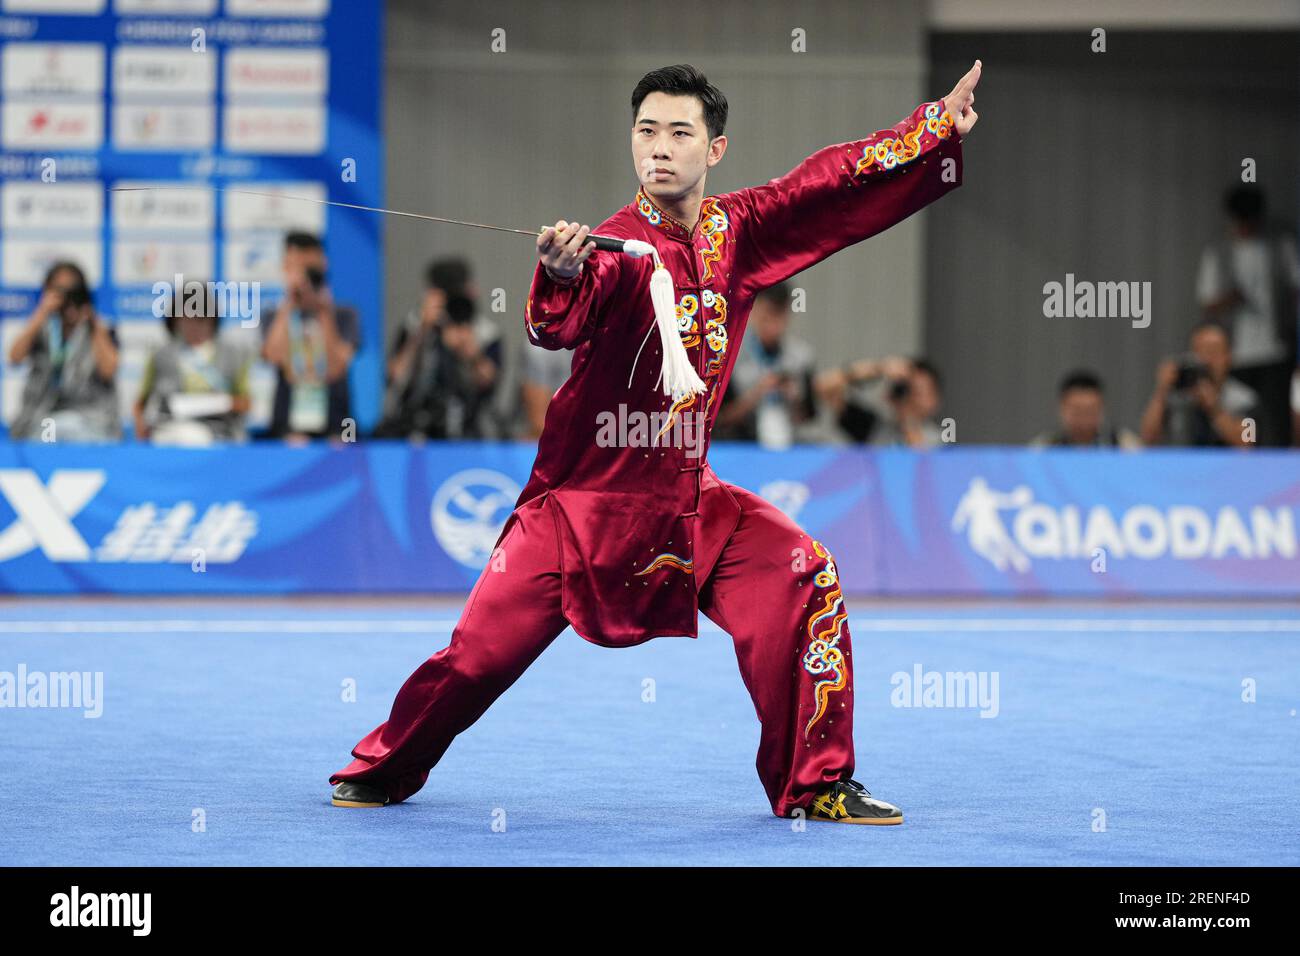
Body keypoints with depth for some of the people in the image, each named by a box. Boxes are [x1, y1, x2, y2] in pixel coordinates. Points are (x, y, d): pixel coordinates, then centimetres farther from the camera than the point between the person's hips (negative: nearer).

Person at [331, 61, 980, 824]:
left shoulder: (740, 231, 1)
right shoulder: (617, 245, -15)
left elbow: (841, 179, 6)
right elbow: (559, 326, -33)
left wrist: (943, 121, 3)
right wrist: (562, 277, -55)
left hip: (687, 497, 4)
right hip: (582, 497, -4)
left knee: (807, 581, -12)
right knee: (486, 643, -4)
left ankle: (815, 783, 1)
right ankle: (386, 768, 22)